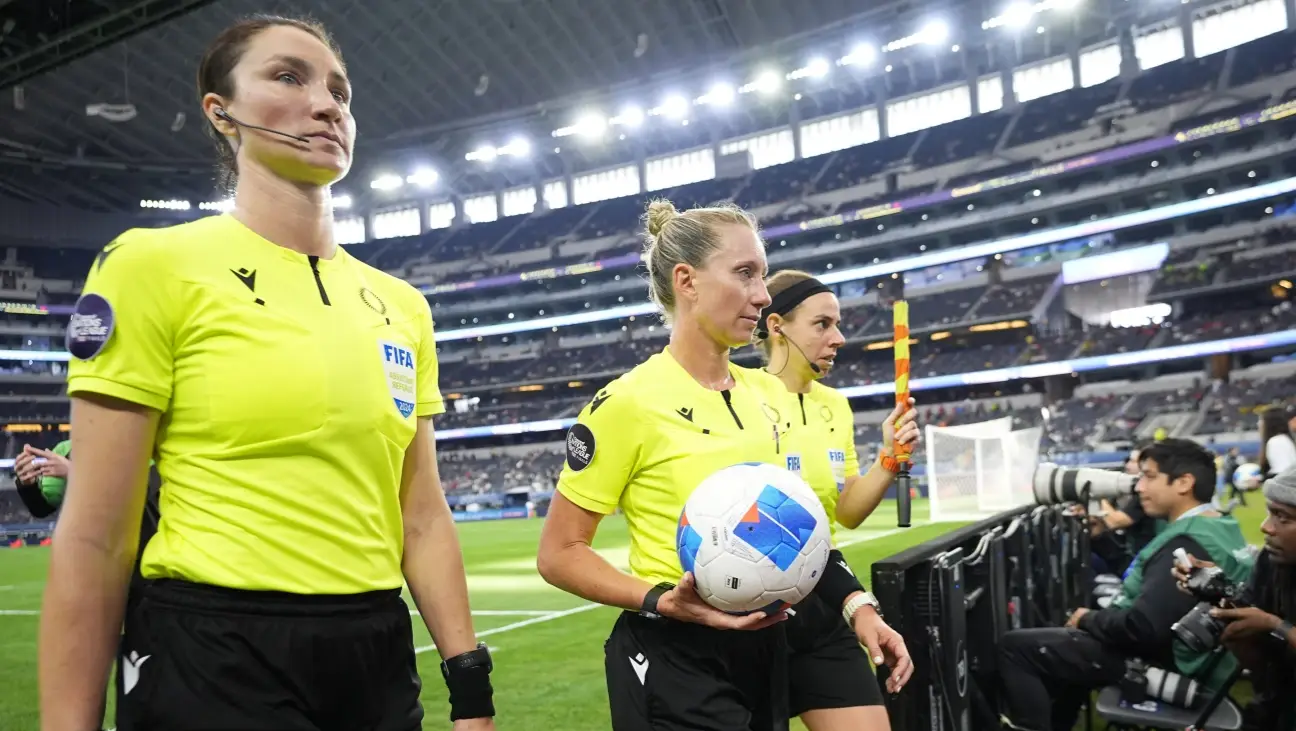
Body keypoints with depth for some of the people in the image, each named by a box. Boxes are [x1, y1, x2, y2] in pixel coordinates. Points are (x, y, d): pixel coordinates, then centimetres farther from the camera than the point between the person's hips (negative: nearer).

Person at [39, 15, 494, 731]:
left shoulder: (400, 305, 8)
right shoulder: (157, 264, -9)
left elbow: (421, 518, 8)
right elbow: (93, 538, -10)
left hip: (377, 660, 6)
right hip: (213, 668, -6)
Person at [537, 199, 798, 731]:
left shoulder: (767, 393, 4)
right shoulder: (629, 402, -16)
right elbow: (559, 553, -13)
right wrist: (661, 602, -24)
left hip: (763, 645, 7)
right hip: (672, 660, -7)